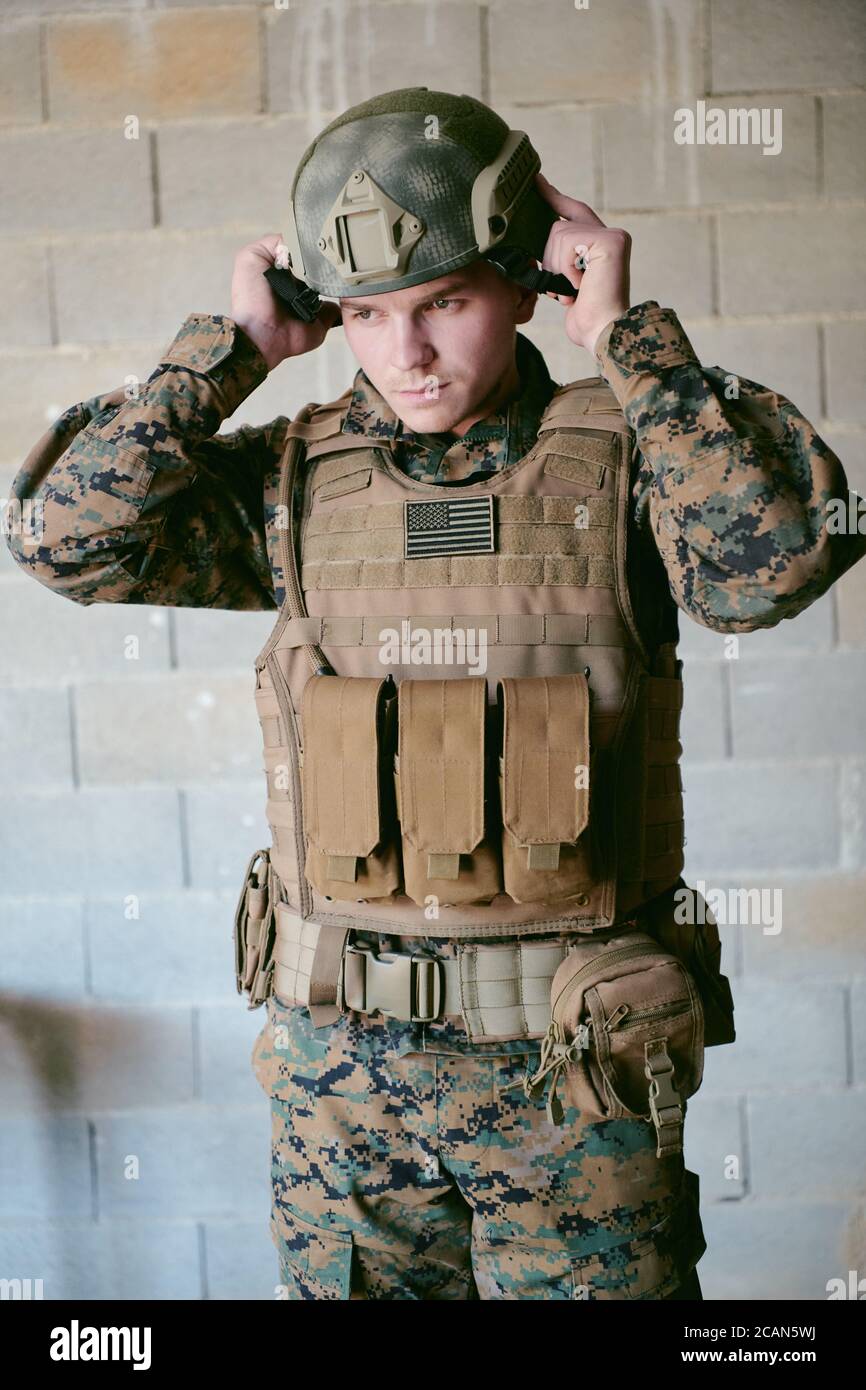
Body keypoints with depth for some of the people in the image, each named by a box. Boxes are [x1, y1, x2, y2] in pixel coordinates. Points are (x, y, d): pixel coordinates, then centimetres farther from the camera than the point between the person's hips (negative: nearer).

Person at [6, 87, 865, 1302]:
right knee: (346, 1282, 16)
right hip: (339, 1056, 2)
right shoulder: (292, 478, 1)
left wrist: (627, 337, -15)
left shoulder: (623, 455, -4)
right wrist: (233, 348, -7)